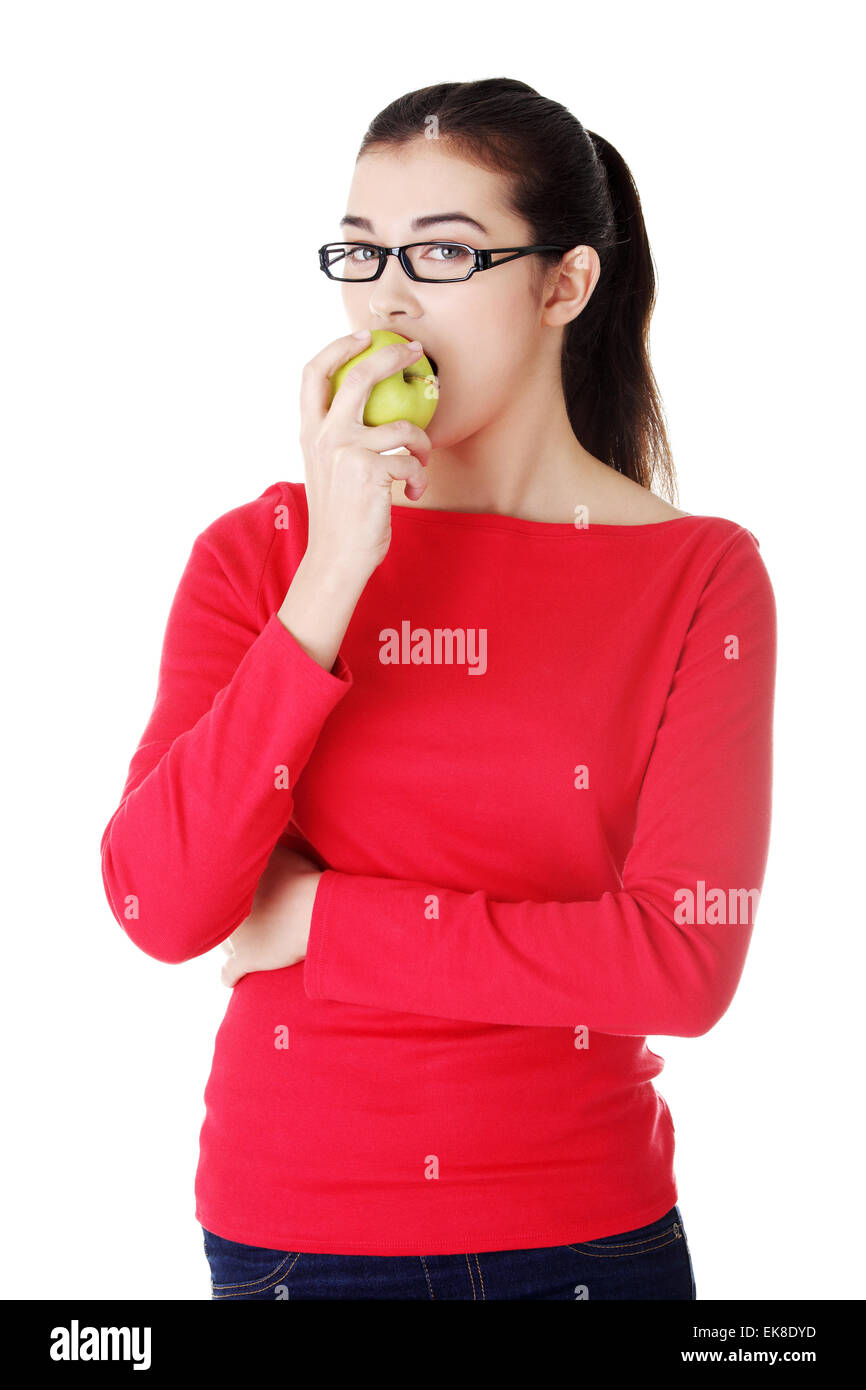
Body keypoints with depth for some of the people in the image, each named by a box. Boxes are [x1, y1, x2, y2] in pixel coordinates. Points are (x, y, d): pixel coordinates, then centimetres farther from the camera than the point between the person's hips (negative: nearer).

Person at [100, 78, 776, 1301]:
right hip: (291, 1229, 1)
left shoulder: (702, 577, -6)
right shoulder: (259, 552, -3)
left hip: (589, 1233, -1)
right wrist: (334, 578, -21)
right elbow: (159, 908, -15)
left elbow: (687, 963, -15)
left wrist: (317, 917, -13)